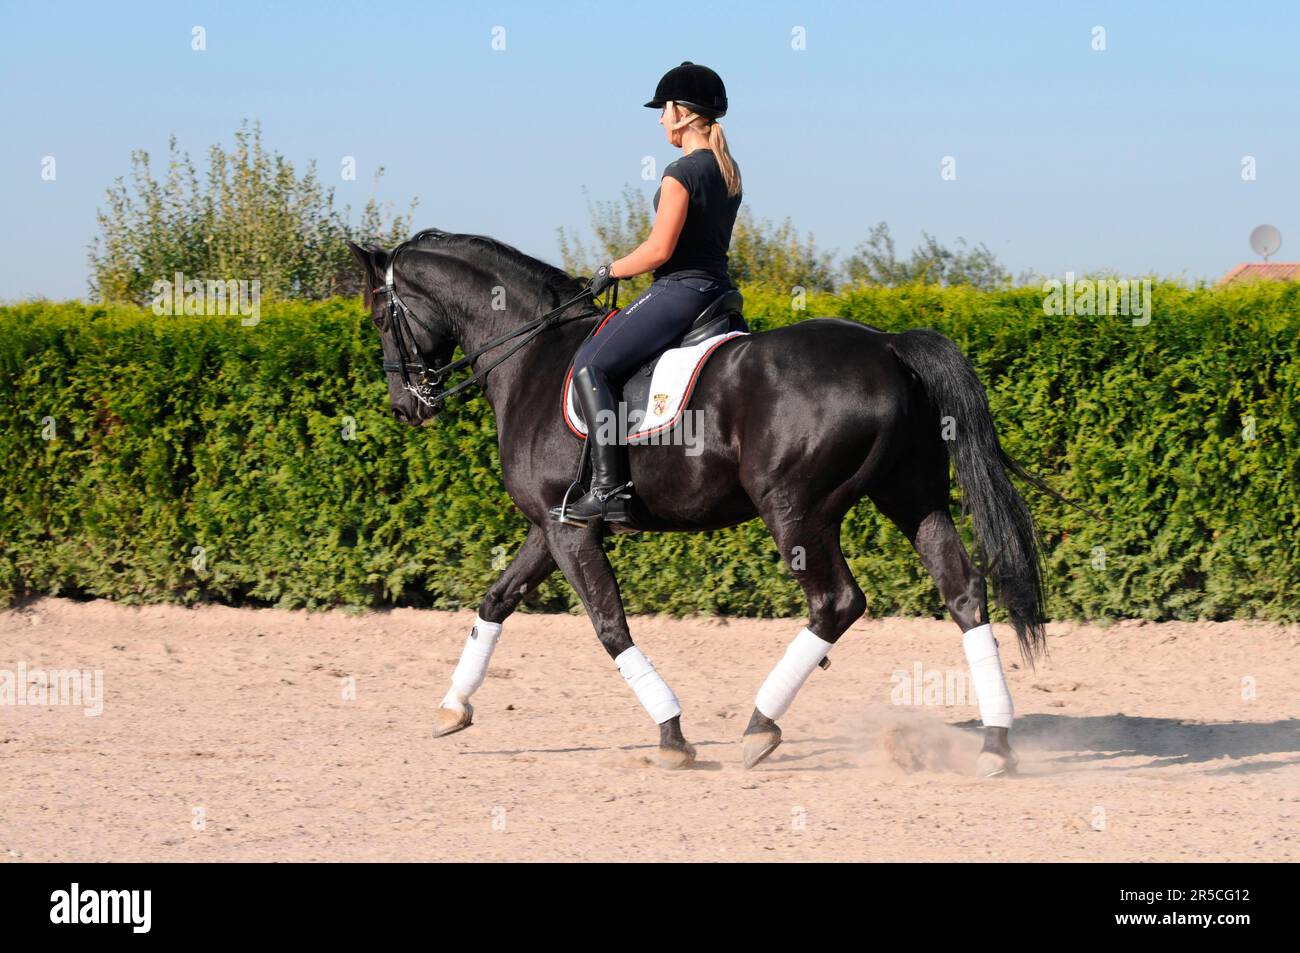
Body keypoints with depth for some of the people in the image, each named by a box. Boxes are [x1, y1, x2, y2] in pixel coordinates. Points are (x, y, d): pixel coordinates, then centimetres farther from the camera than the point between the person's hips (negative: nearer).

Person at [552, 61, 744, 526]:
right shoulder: (728, 170, 14)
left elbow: (660, 248, -19)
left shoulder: (681, 173, -15)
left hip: (680, 290, -10)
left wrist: (611, 271, -3)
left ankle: (608, 488, -20)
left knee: (590, 365, -11)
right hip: (718, 288, 10)